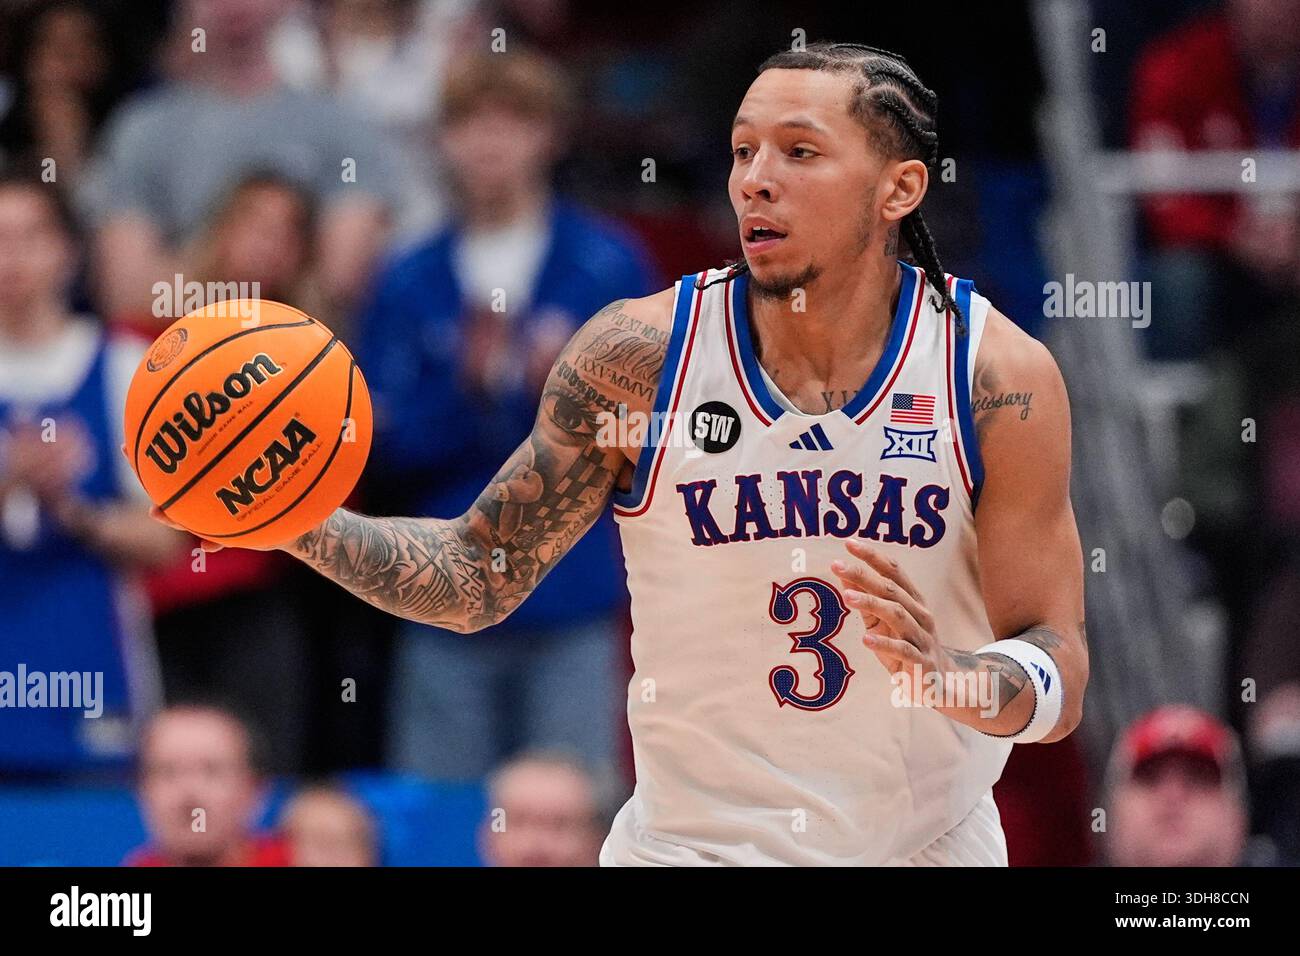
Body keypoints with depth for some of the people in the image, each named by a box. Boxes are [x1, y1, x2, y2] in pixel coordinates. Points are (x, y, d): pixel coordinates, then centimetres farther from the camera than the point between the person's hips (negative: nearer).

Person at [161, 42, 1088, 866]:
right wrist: (305, 524, -17)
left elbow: (1061, 684, -12)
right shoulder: (638, 355, -10)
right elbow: (481, 573, -1)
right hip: (694, 842, 0)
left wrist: (940, 674, -32)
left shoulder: (999, 375, -13)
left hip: (932, 841, 0)